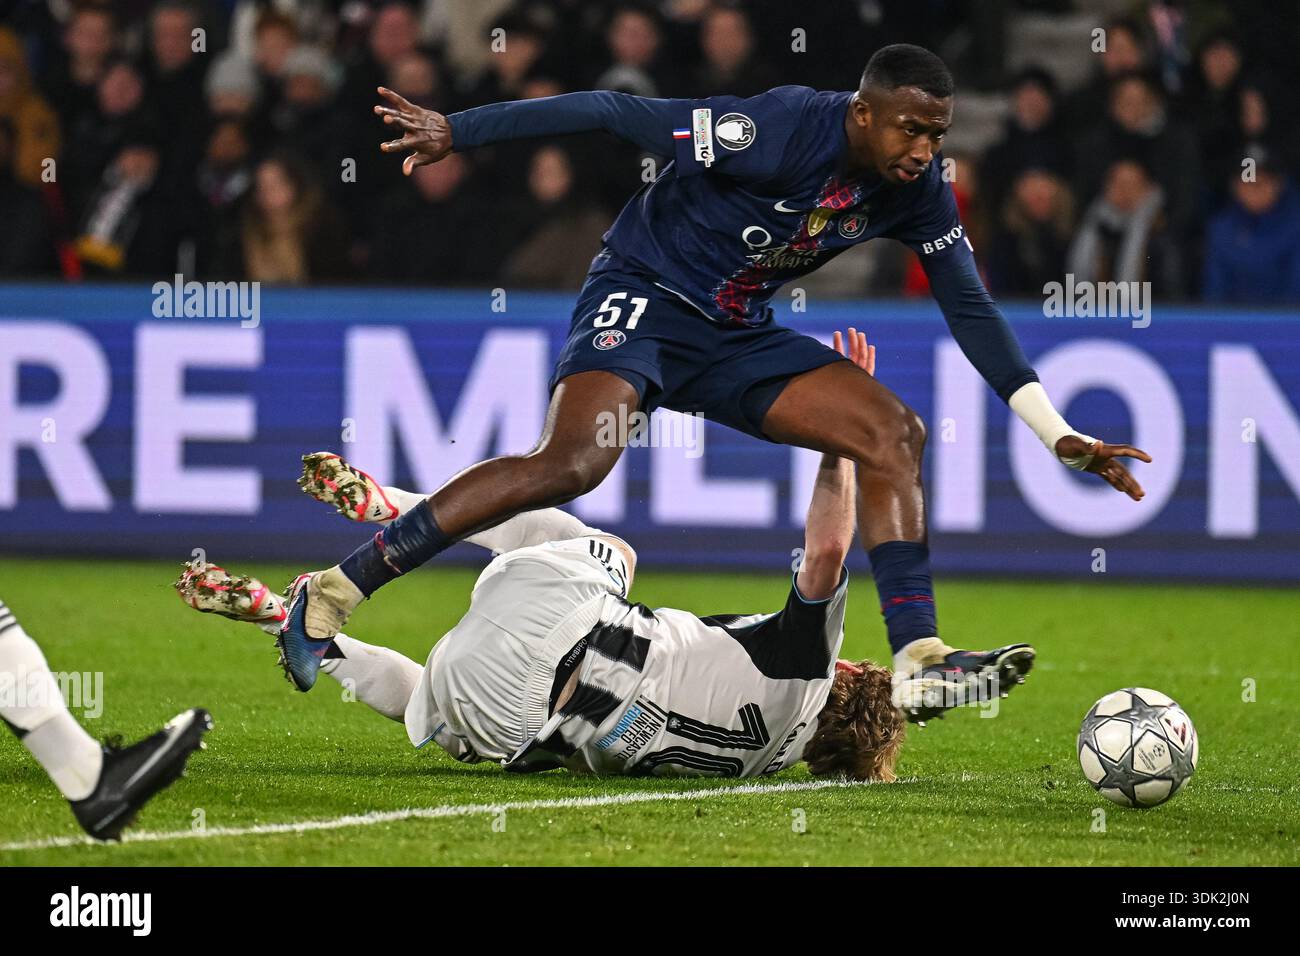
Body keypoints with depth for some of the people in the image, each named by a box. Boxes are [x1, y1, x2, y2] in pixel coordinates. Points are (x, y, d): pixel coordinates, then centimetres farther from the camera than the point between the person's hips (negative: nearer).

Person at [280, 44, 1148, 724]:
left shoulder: (916, 192, -4)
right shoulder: (779, 129, -25)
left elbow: (972, 312, 6)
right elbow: (615, 113, -21)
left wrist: (1059, 435, 2)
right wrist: (456, 132, -19)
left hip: (736, 337, 7)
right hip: (641, 298, -7)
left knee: (894, 432, -8)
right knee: (574, 461, -31)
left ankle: (917, 663, -8)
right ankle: (332, 597, -29)